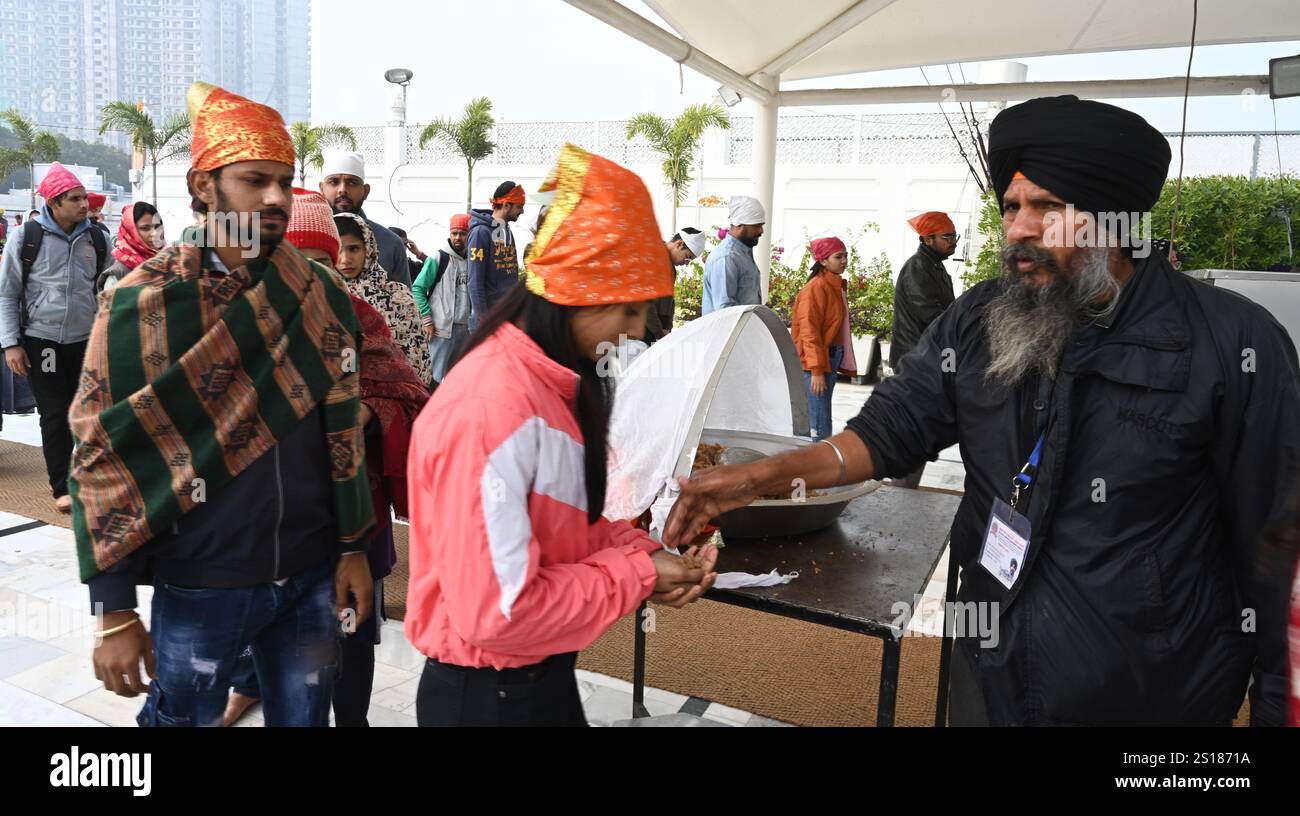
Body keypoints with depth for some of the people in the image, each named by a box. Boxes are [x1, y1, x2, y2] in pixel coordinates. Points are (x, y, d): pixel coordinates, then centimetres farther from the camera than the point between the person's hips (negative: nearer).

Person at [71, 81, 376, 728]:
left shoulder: (319, 295, 0)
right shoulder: (144, 302, -11)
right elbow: (102, 457, -8)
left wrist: (353, 550, 5)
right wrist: (113, 612, -8)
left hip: (312, 577, 3)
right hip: (198, 589, -3)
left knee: (304, 716, 17)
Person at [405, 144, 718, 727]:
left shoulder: (554, 383, 1)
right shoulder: (492, 409, -28)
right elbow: (495, 613, -28)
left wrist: (642, 553, -6)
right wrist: (637, 576, -18)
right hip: (488, 693, -8)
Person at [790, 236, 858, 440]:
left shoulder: (837, 286, 16)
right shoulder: (817, 287, -12)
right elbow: (809, 331, -17)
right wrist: (817, 370, -21)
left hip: (830, 360, 9)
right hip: (817, 364, -9)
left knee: (812, 423, 13)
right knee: (820, 429, -10)